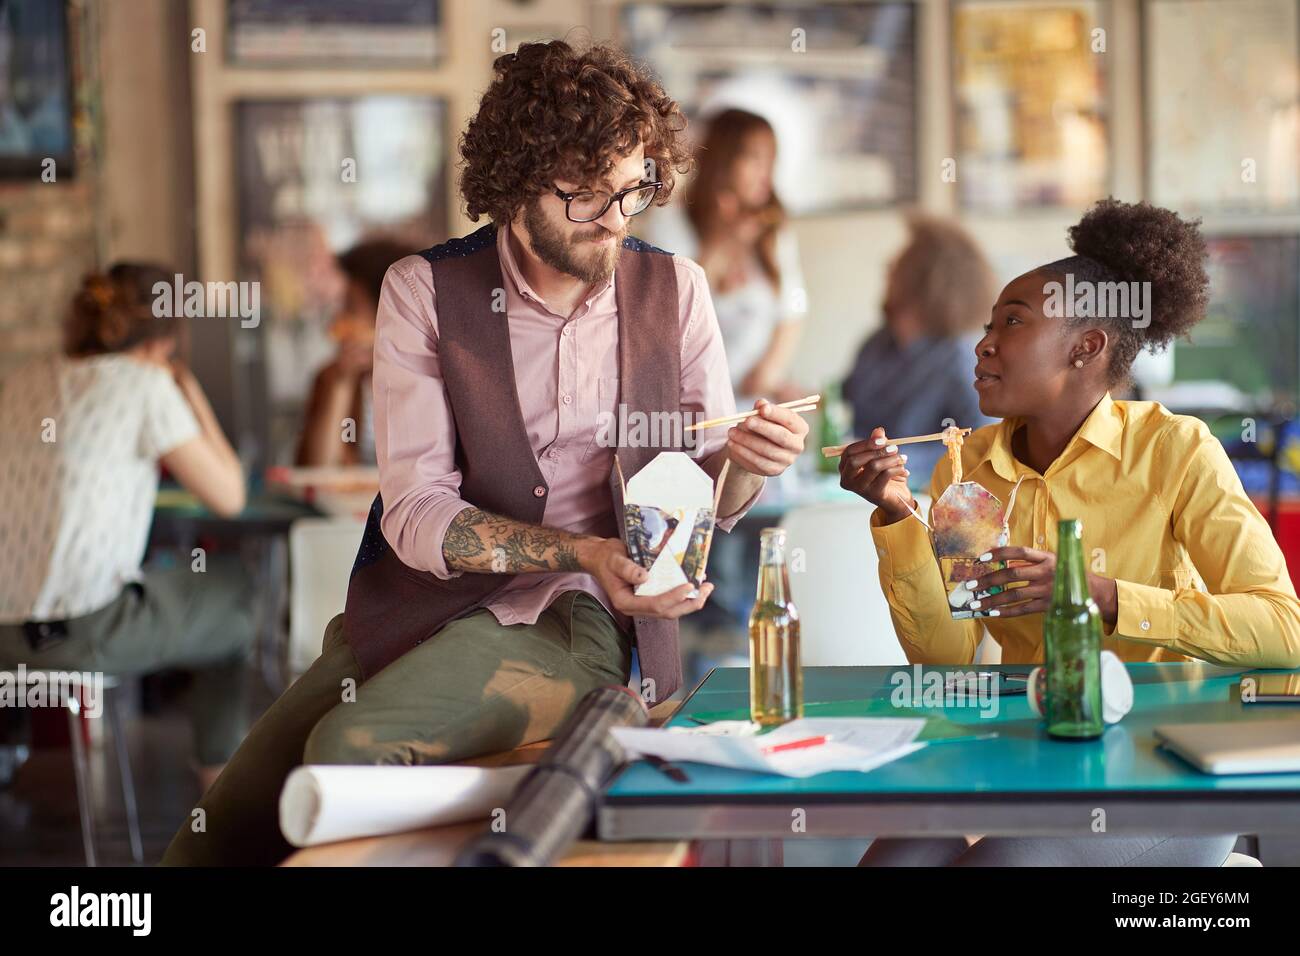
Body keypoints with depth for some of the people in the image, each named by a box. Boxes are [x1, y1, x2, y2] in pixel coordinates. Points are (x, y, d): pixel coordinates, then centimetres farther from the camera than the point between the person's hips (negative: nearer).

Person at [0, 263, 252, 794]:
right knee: (231, 584, 22)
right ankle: (218, 773, 33)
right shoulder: (147, 386, -7)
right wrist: (193, 398, 9)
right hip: (83, 631, -6)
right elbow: (228, 496, -1)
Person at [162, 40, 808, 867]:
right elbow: (415, 512, -8)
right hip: (423, 603, 2)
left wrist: (746, 461, -13)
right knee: (221, 831, -14)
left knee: (351, 744, -28)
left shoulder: (674, 290, 5)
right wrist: (584, 553, -21)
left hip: (579, 623, -1)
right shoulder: (427, 291, 0)